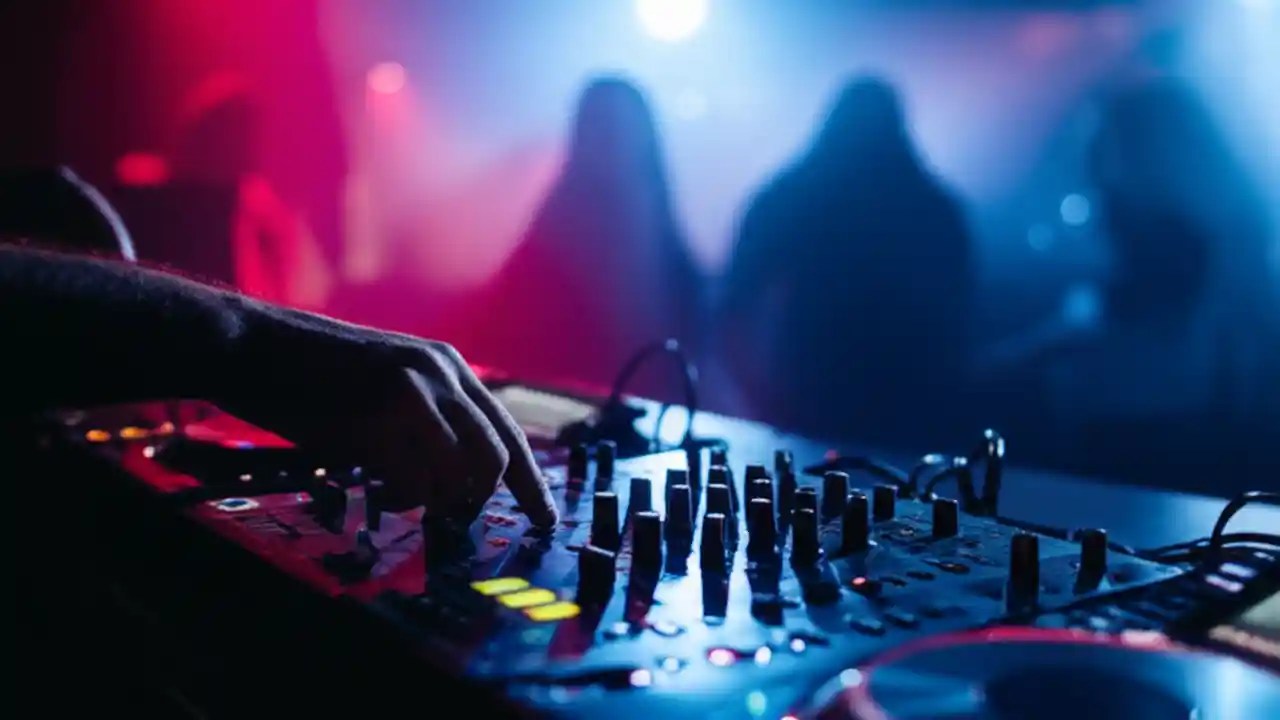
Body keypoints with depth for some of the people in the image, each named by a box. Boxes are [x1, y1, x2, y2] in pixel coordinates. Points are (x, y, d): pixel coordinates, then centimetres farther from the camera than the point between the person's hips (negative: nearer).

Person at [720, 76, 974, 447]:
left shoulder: (783, 200, -2)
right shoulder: (936, 211, 1)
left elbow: (736, 302, -2)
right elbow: (955, 324, 4)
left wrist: (758, 390, 6)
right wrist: (939, 410, 13)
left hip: (802, 403, 0)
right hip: (904, 413, 1)